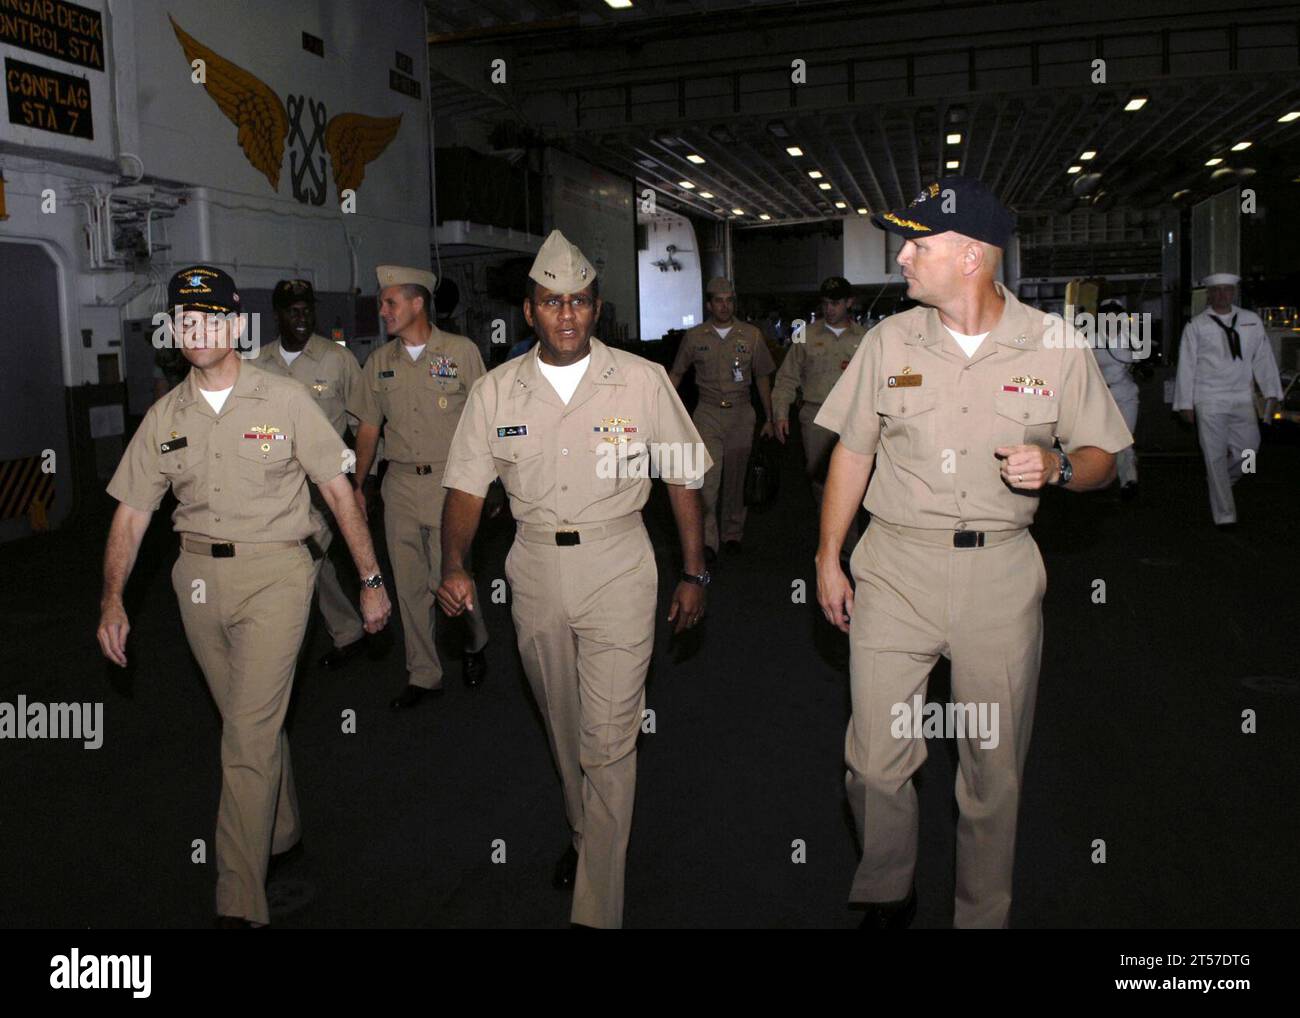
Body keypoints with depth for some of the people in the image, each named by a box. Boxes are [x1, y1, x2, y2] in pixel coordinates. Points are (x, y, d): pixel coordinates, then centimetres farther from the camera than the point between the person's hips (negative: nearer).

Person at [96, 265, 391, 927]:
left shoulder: (285, 401, -3)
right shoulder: (164, 417, 7)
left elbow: (339, 489, -1)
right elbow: (130, 513, 7)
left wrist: (370, 579, -3)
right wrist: (112, 600, -4)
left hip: (274, 573, -4)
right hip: (199, 578, 4)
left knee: (250, 735, -8)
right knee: (250, 720, 17)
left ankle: (240, 903, -1)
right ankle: (282, 833, 40)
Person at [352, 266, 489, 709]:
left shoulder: (462, 351, -2)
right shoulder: (379, 362, 9)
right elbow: (369, 427, 14)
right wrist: (357, 485, 9)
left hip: (450, 481, -4)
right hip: (400, 485, 4)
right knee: (410, 585, 8)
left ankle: (474, 643, 28)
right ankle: (423, 675, 22)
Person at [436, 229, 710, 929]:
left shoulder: (642, 381, -4)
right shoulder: (494, 391, 1)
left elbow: (683, 478, 2)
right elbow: (466, 487, 1)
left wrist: (693, 574, 1)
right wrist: (454, 565, -16)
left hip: (617, 566, -3)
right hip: (534, 568, 3)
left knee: (609, 739, -5)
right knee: (562, 726, 19)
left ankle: (597, 909, 6)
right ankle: (584, 833, 45)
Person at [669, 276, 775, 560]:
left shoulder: (751, 335, 5)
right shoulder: (694, 336, 3)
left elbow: (762, 378, 11)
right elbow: (676, 373, 13)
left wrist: (769, 418, 11)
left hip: (741, 413, 2)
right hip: (708, 414, -1)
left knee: (736, 478, 8)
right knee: (707, 478, -13)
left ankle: (734, 534, 23)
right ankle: (706, 541, -12)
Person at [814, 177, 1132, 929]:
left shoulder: (1056, 346, 0)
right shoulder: (890, 340, 4)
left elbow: (1103, 460, 6)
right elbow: (852, 452, 9)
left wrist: (1056, 465, -18)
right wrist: (829, 558, 7)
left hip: (1001, 574, -1)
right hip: (896, 565, 1)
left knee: (995, 768, 9)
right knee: (876, 757, 1)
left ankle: (983, 916, 29)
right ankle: (888, 896, 27)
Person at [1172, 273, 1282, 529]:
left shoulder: (1252, 321, 7)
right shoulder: (1196, 326, -1)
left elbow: (1263, 357, 9)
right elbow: (1186, 366, 0)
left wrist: (1270, 392, 4)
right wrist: (1186, 403, -2)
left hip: (1242, 398, 3)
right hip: (1209, 400, -3)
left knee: (1248, 447, 4)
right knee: (1216, 456, -2)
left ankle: (1219, 480, 34)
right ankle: (1224, 515, 4)